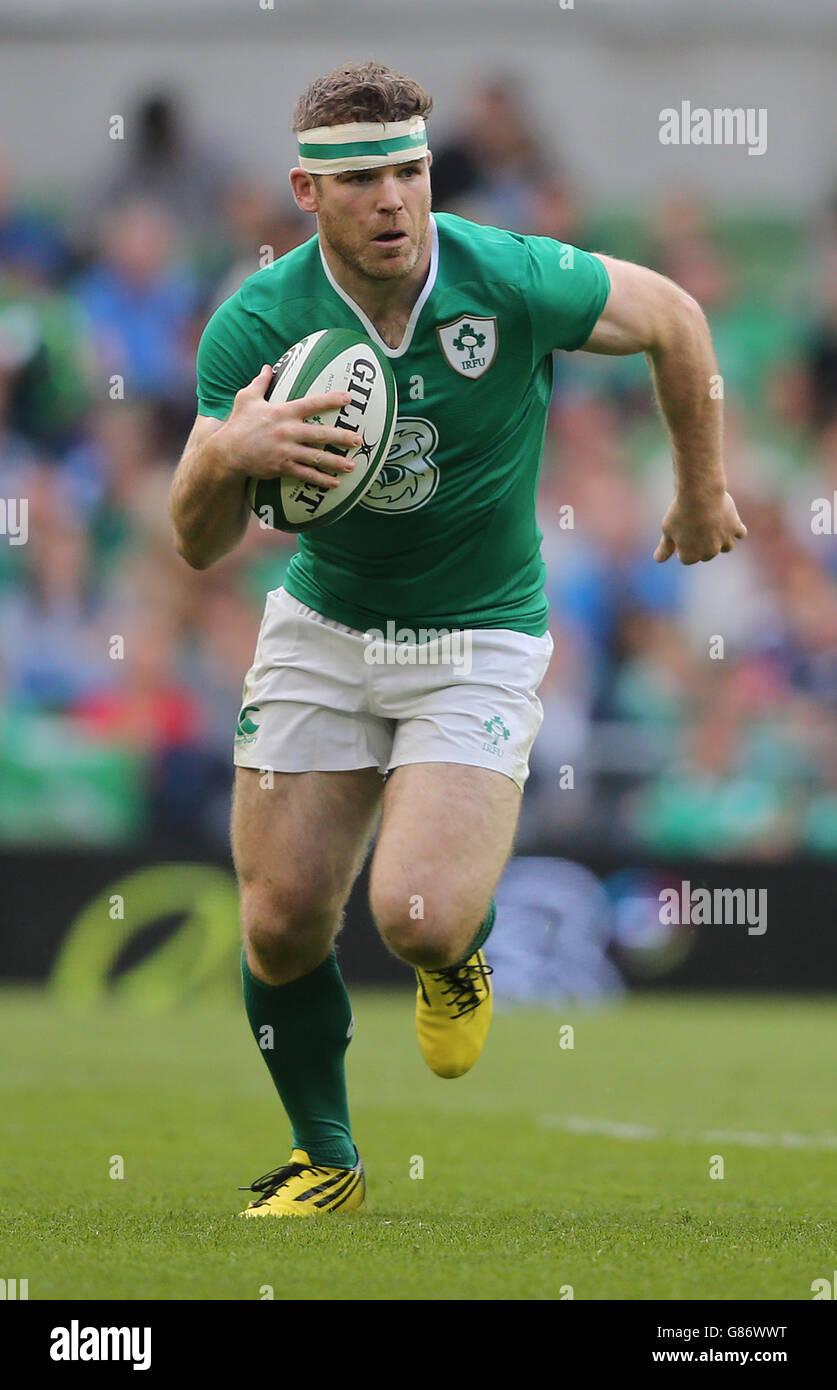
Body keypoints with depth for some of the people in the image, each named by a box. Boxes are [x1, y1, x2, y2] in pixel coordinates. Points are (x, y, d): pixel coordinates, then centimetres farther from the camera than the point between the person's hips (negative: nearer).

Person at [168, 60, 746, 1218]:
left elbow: (671, 319, 1)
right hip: (322, 625, 2)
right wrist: (224, 455, -36)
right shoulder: (257, 326, -15)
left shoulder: (516, 283, -19)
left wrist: (703, 494, 12)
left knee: (415, 916, -21)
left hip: (481, 635, -2)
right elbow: (199, 546, -13)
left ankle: (458, 953, 19)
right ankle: (326, 1162, 24)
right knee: (282, 924, -2)